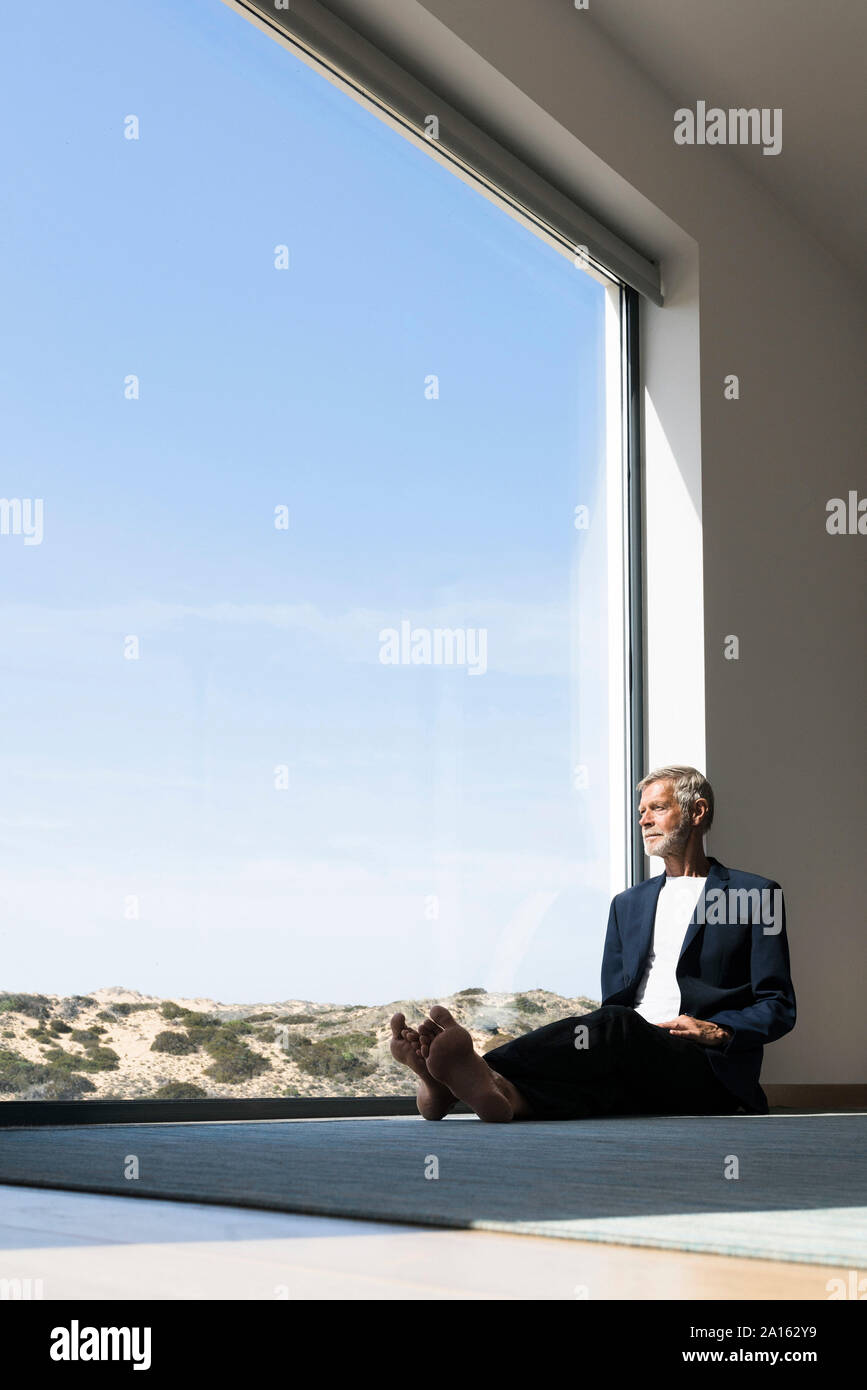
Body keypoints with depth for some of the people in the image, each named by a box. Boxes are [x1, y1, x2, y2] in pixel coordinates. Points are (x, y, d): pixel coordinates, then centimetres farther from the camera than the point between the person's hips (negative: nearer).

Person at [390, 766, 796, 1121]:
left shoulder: (757, 896, 11)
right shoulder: (628, 904, 28)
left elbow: (778, 1008, 7)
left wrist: (717, 1032, -12)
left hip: (709, 1072, -5)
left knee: (617, 1026, -35)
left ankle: (480, 1075, -57)